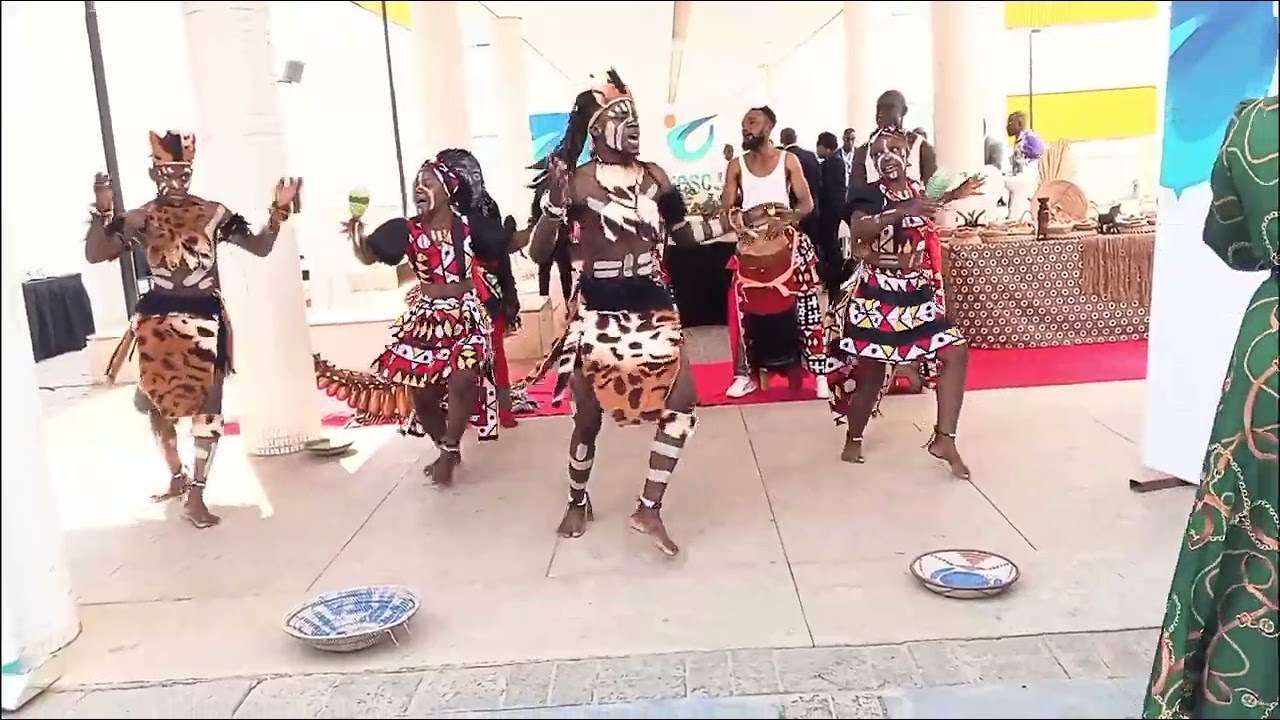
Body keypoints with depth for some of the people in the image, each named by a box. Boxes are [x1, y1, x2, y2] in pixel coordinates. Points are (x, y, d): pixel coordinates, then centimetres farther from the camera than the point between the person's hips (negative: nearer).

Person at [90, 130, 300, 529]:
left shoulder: (213, 213, 1)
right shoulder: (138, 219, 1)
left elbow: (260, 247, 2)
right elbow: (94, 255, -7)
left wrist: (278, 211, -11)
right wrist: (102, 211, -20)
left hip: (205, 318, -1)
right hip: (156, 319, 2)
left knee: (206, 404, -3)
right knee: (158, 403, 13)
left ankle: (196, 496, 6)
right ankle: (177, 478, 35)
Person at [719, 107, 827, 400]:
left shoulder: (788, 160, 3)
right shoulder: (736, 166, 6)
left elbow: (807, 203, 0)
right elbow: (725, 210, 3)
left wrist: (787, 217, -20)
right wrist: (745, 217, -18)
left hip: (787, 246, -2)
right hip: (750, 248, 2)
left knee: (802, 307, -2)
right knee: (748, 310, 2)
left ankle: (818, 371, 7)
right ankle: (747, 374, 14)